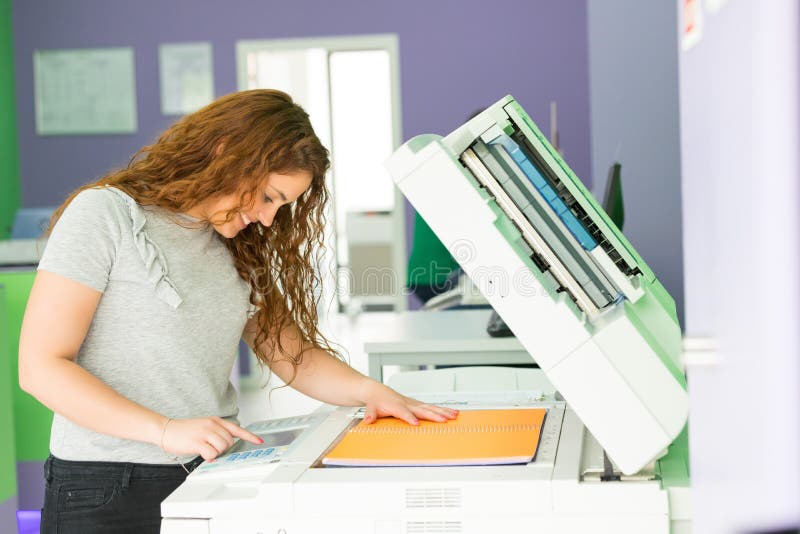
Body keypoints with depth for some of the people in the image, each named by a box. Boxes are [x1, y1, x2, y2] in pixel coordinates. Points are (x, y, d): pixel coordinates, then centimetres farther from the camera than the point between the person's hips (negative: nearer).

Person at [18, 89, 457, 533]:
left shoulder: (238, 249, 13)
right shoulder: (105, 214, -8)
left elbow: (292, 354, 13)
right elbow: (40, 366, -13)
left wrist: (368, 390, -7)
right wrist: (166, 430, -23)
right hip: (107, 489, -5)